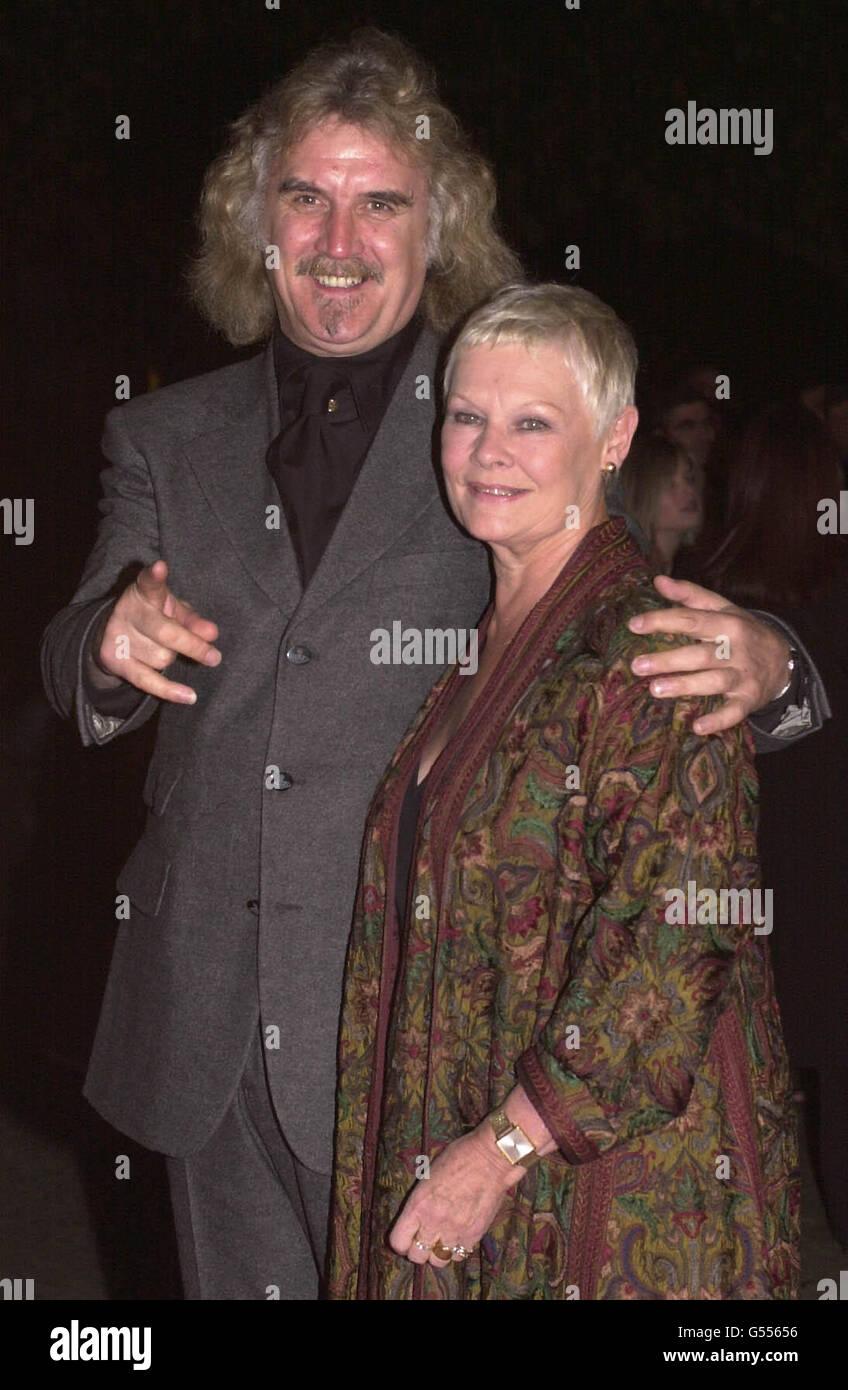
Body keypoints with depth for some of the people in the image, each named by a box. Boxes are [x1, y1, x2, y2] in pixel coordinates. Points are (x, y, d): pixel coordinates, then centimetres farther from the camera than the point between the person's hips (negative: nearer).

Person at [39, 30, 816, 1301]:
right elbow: (73, 673, 9)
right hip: (209, 1025, 4)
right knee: (237, 1280, 16)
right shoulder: (170, 439, 10)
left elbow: (637, 643, -1)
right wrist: (113, 648, -15)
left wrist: (755, 663, -25)